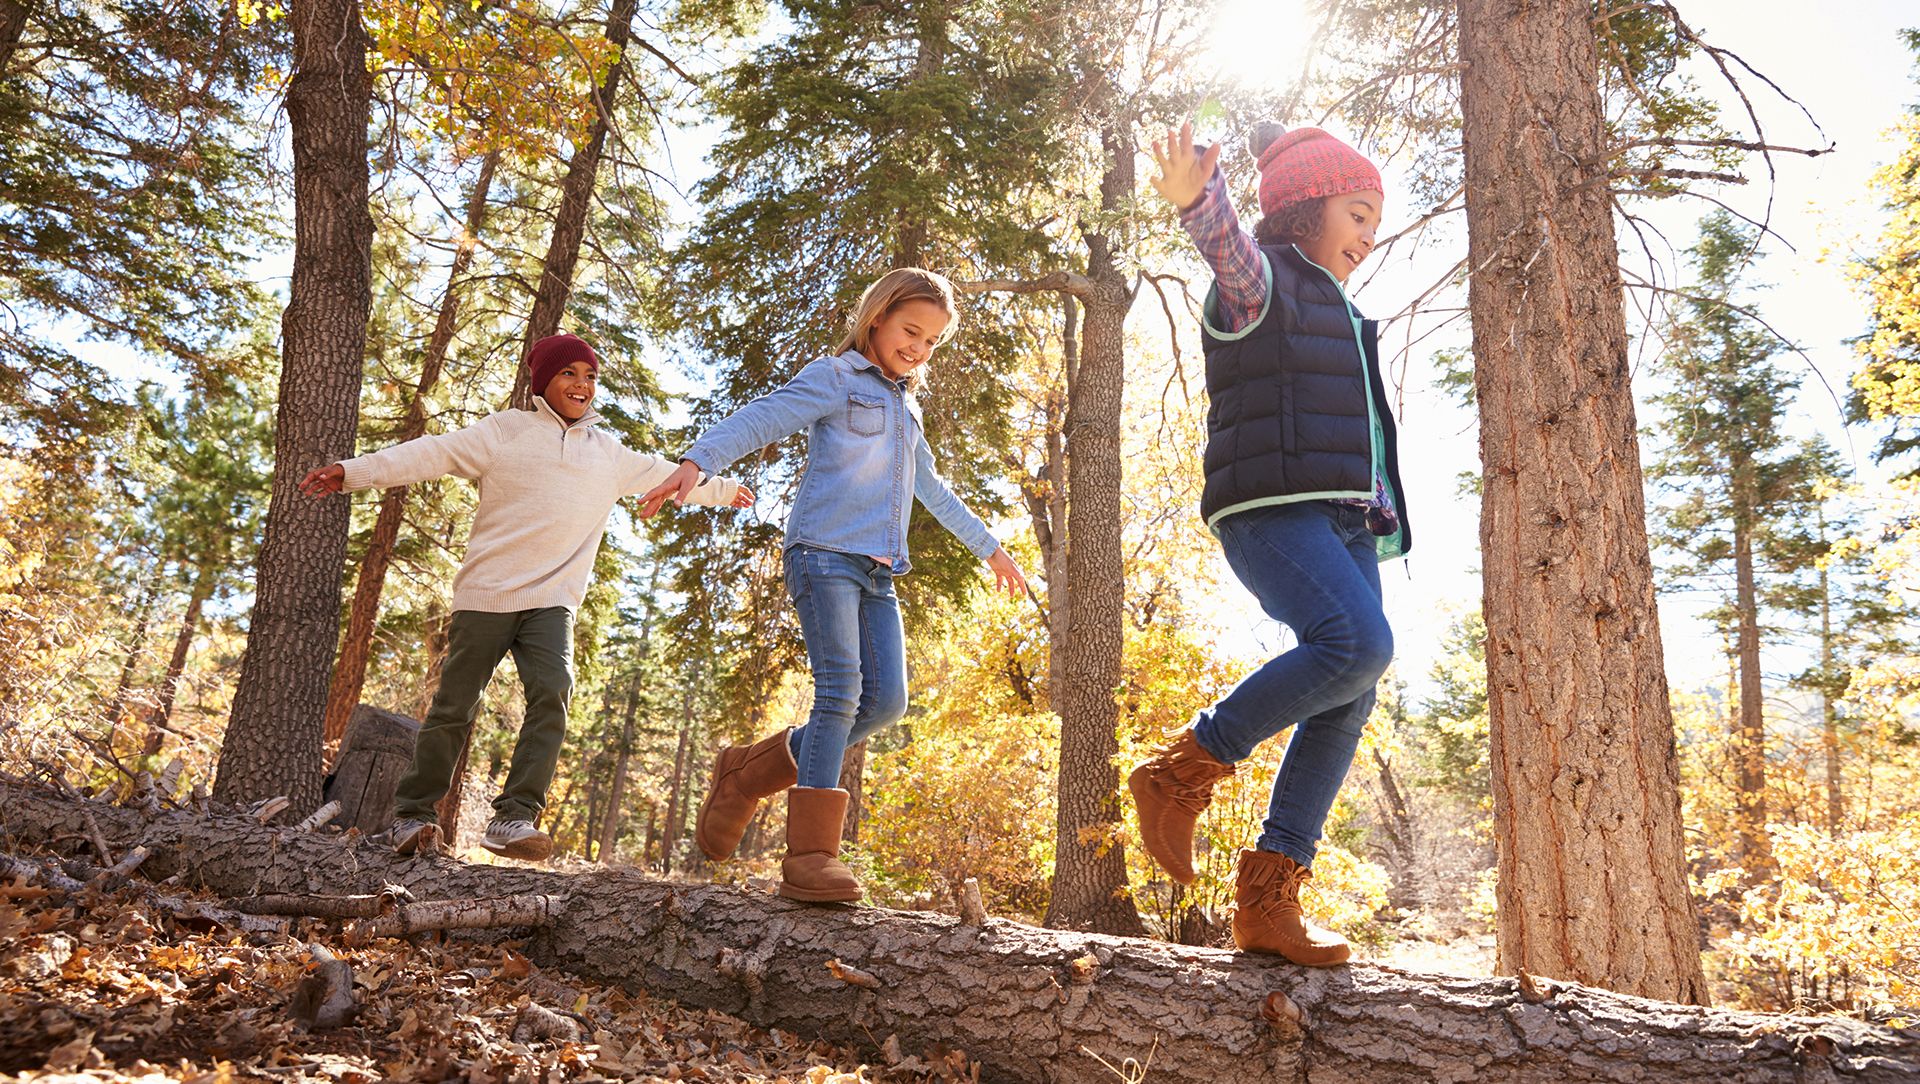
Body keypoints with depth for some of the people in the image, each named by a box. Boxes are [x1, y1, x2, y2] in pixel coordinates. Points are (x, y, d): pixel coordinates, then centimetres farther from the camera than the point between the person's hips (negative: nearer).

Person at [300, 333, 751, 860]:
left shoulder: (609, 452, 17)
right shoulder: (505, 430, 4)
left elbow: (665, 474, 30)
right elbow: (433, 454, -4)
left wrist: (723, 490, 40)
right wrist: (354, 471, -13)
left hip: (552, 600, 2)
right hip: (486, 594, -2)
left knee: (552, 693, -20)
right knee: (454, 707, 3)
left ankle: (514, 819, -20)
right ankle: (412, 814, 19)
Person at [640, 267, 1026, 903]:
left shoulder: (907, 408, 27)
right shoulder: (835, 378, 4)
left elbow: (933, 491, 38)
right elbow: (761, 419, -12)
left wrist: (989, 548, 44)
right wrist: (696, 462, -30)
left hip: (877, 571, 7)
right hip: (824, 551, -7)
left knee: (885, 701, -5)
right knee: (840, 689, -18)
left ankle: (745, 773, 9)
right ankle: (811, 852, -16)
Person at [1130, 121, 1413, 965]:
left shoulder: (1335, 312, 30)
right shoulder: (1258, 279, 2)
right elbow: (1228, 244, -23)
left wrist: (1380, 517, 30)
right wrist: (1196, 195, -44)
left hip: (1344, 520, 9)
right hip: (1271, 508, -9)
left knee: (1348, 702, -3)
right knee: (1358, 644, -29)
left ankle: (1267, 896, 0)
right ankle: (1183, 772, -15)